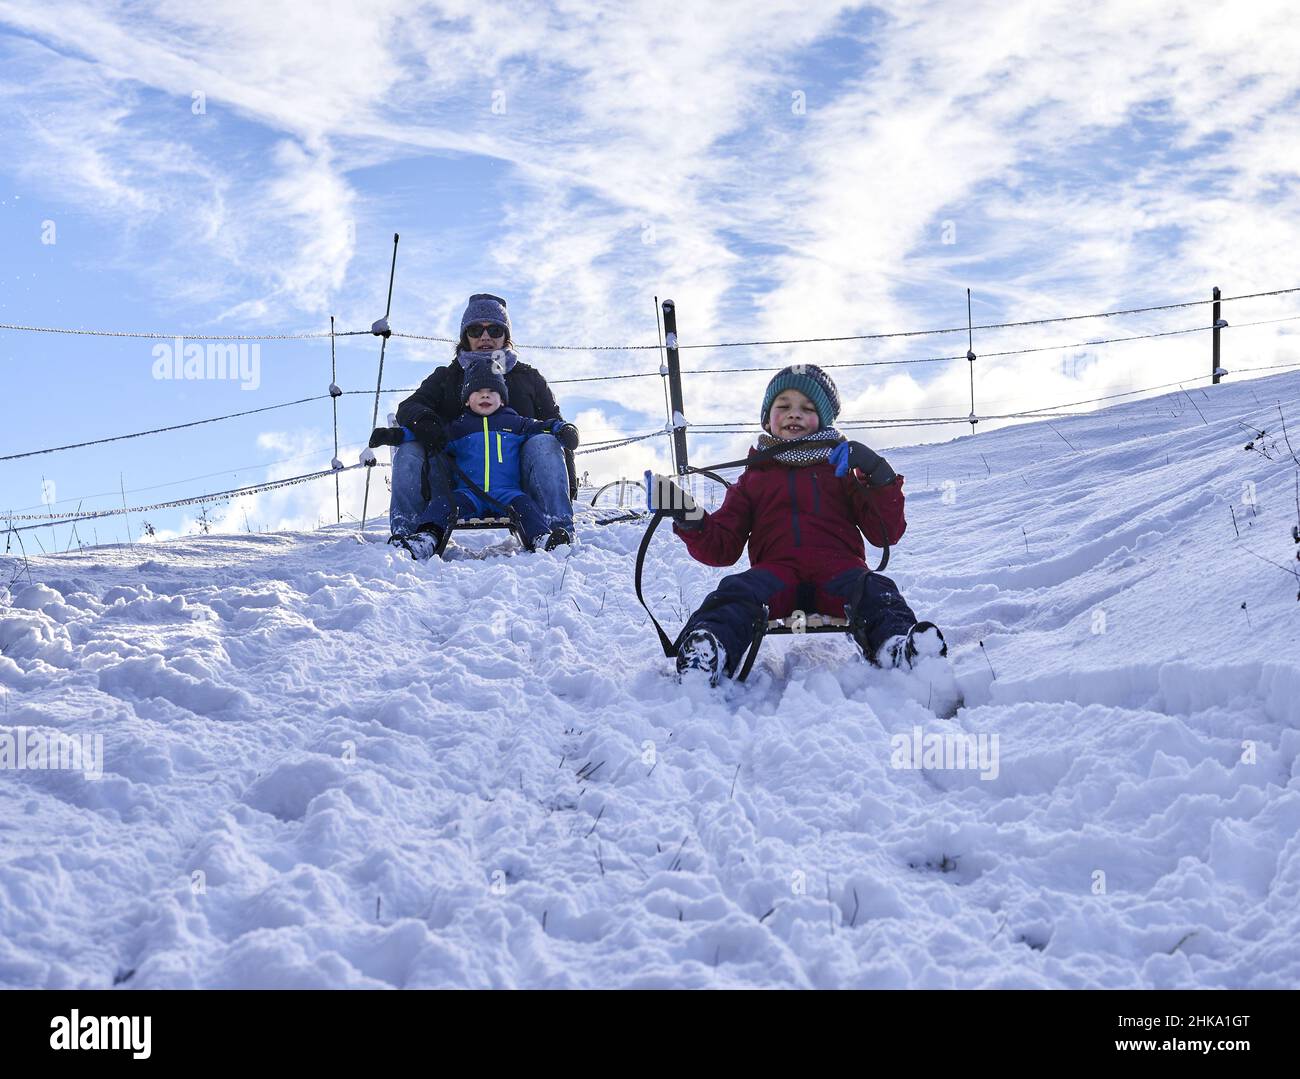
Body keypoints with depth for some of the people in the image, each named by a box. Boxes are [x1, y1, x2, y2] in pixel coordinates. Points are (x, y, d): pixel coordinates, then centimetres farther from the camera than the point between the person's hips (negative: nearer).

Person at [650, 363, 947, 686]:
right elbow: (722, 547, 21)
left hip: (837, 568, 0)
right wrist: (690, 520, 1)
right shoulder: (753, 479, 30)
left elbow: (886, 534, 15)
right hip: (776, 570, 0)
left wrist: (878, 478, -2)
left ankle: (895, 645, -62)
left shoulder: (842, 470, 27)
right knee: (736, 591, -34)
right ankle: (706, 655, -60)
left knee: (874, 591, -34)